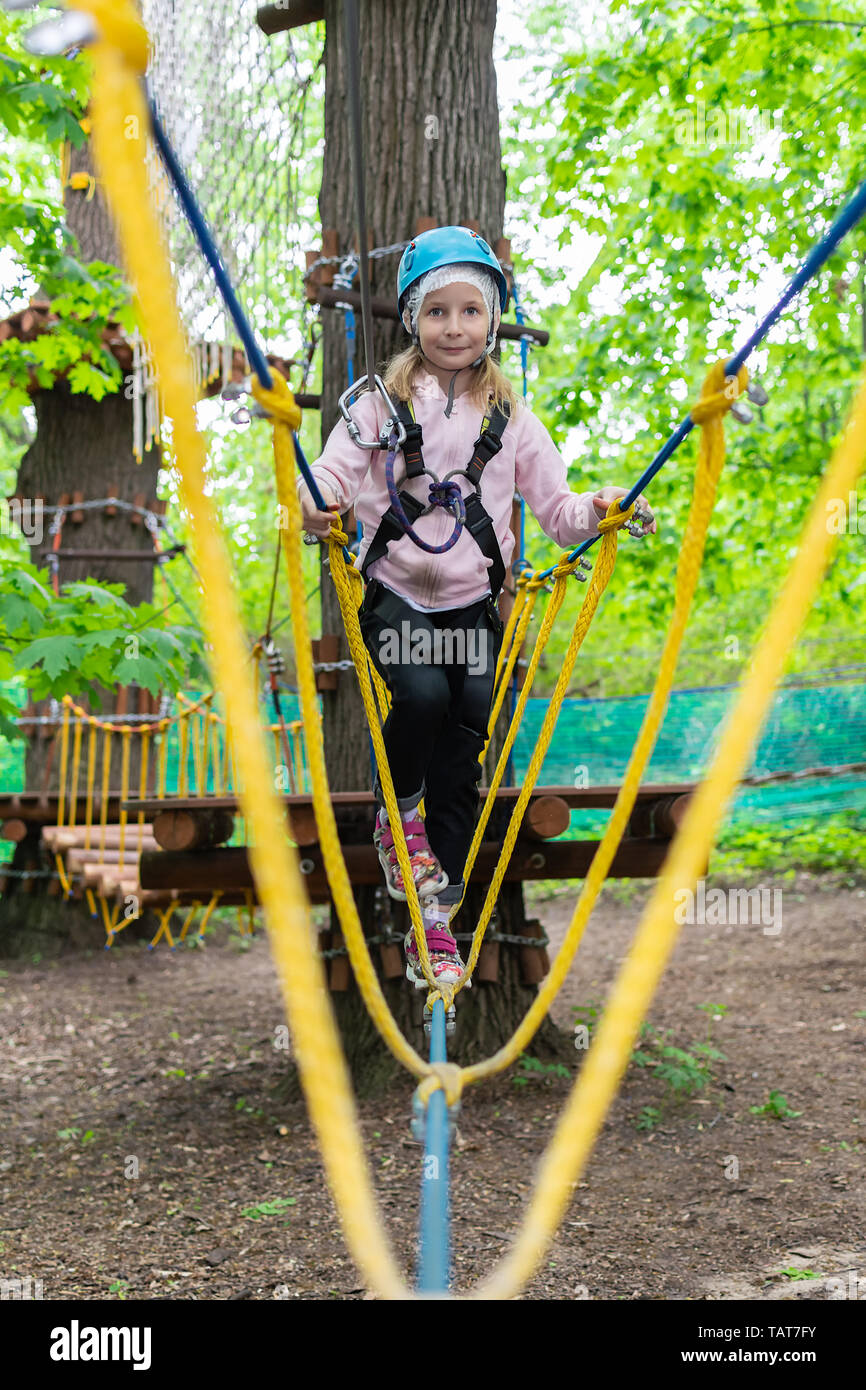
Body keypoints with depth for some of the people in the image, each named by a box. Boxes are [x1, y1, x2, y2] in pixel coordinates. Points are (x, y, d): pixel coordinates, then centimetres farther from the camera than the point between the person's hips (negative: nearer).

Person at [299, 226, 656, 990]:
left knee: (462, 755, -3)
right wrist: (314, 504, -34)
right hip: (395, 592, -2)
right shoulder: (383, 403, 0)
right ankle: (396, 813, 5)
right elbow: (334, 475, -10)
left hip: (474, 601, 2)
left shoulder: (509, 416, 7)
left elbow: (554, 504, 6)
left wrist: (597, 511, -16)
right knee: (422, 694, -29)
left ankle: (435, 923, 10)